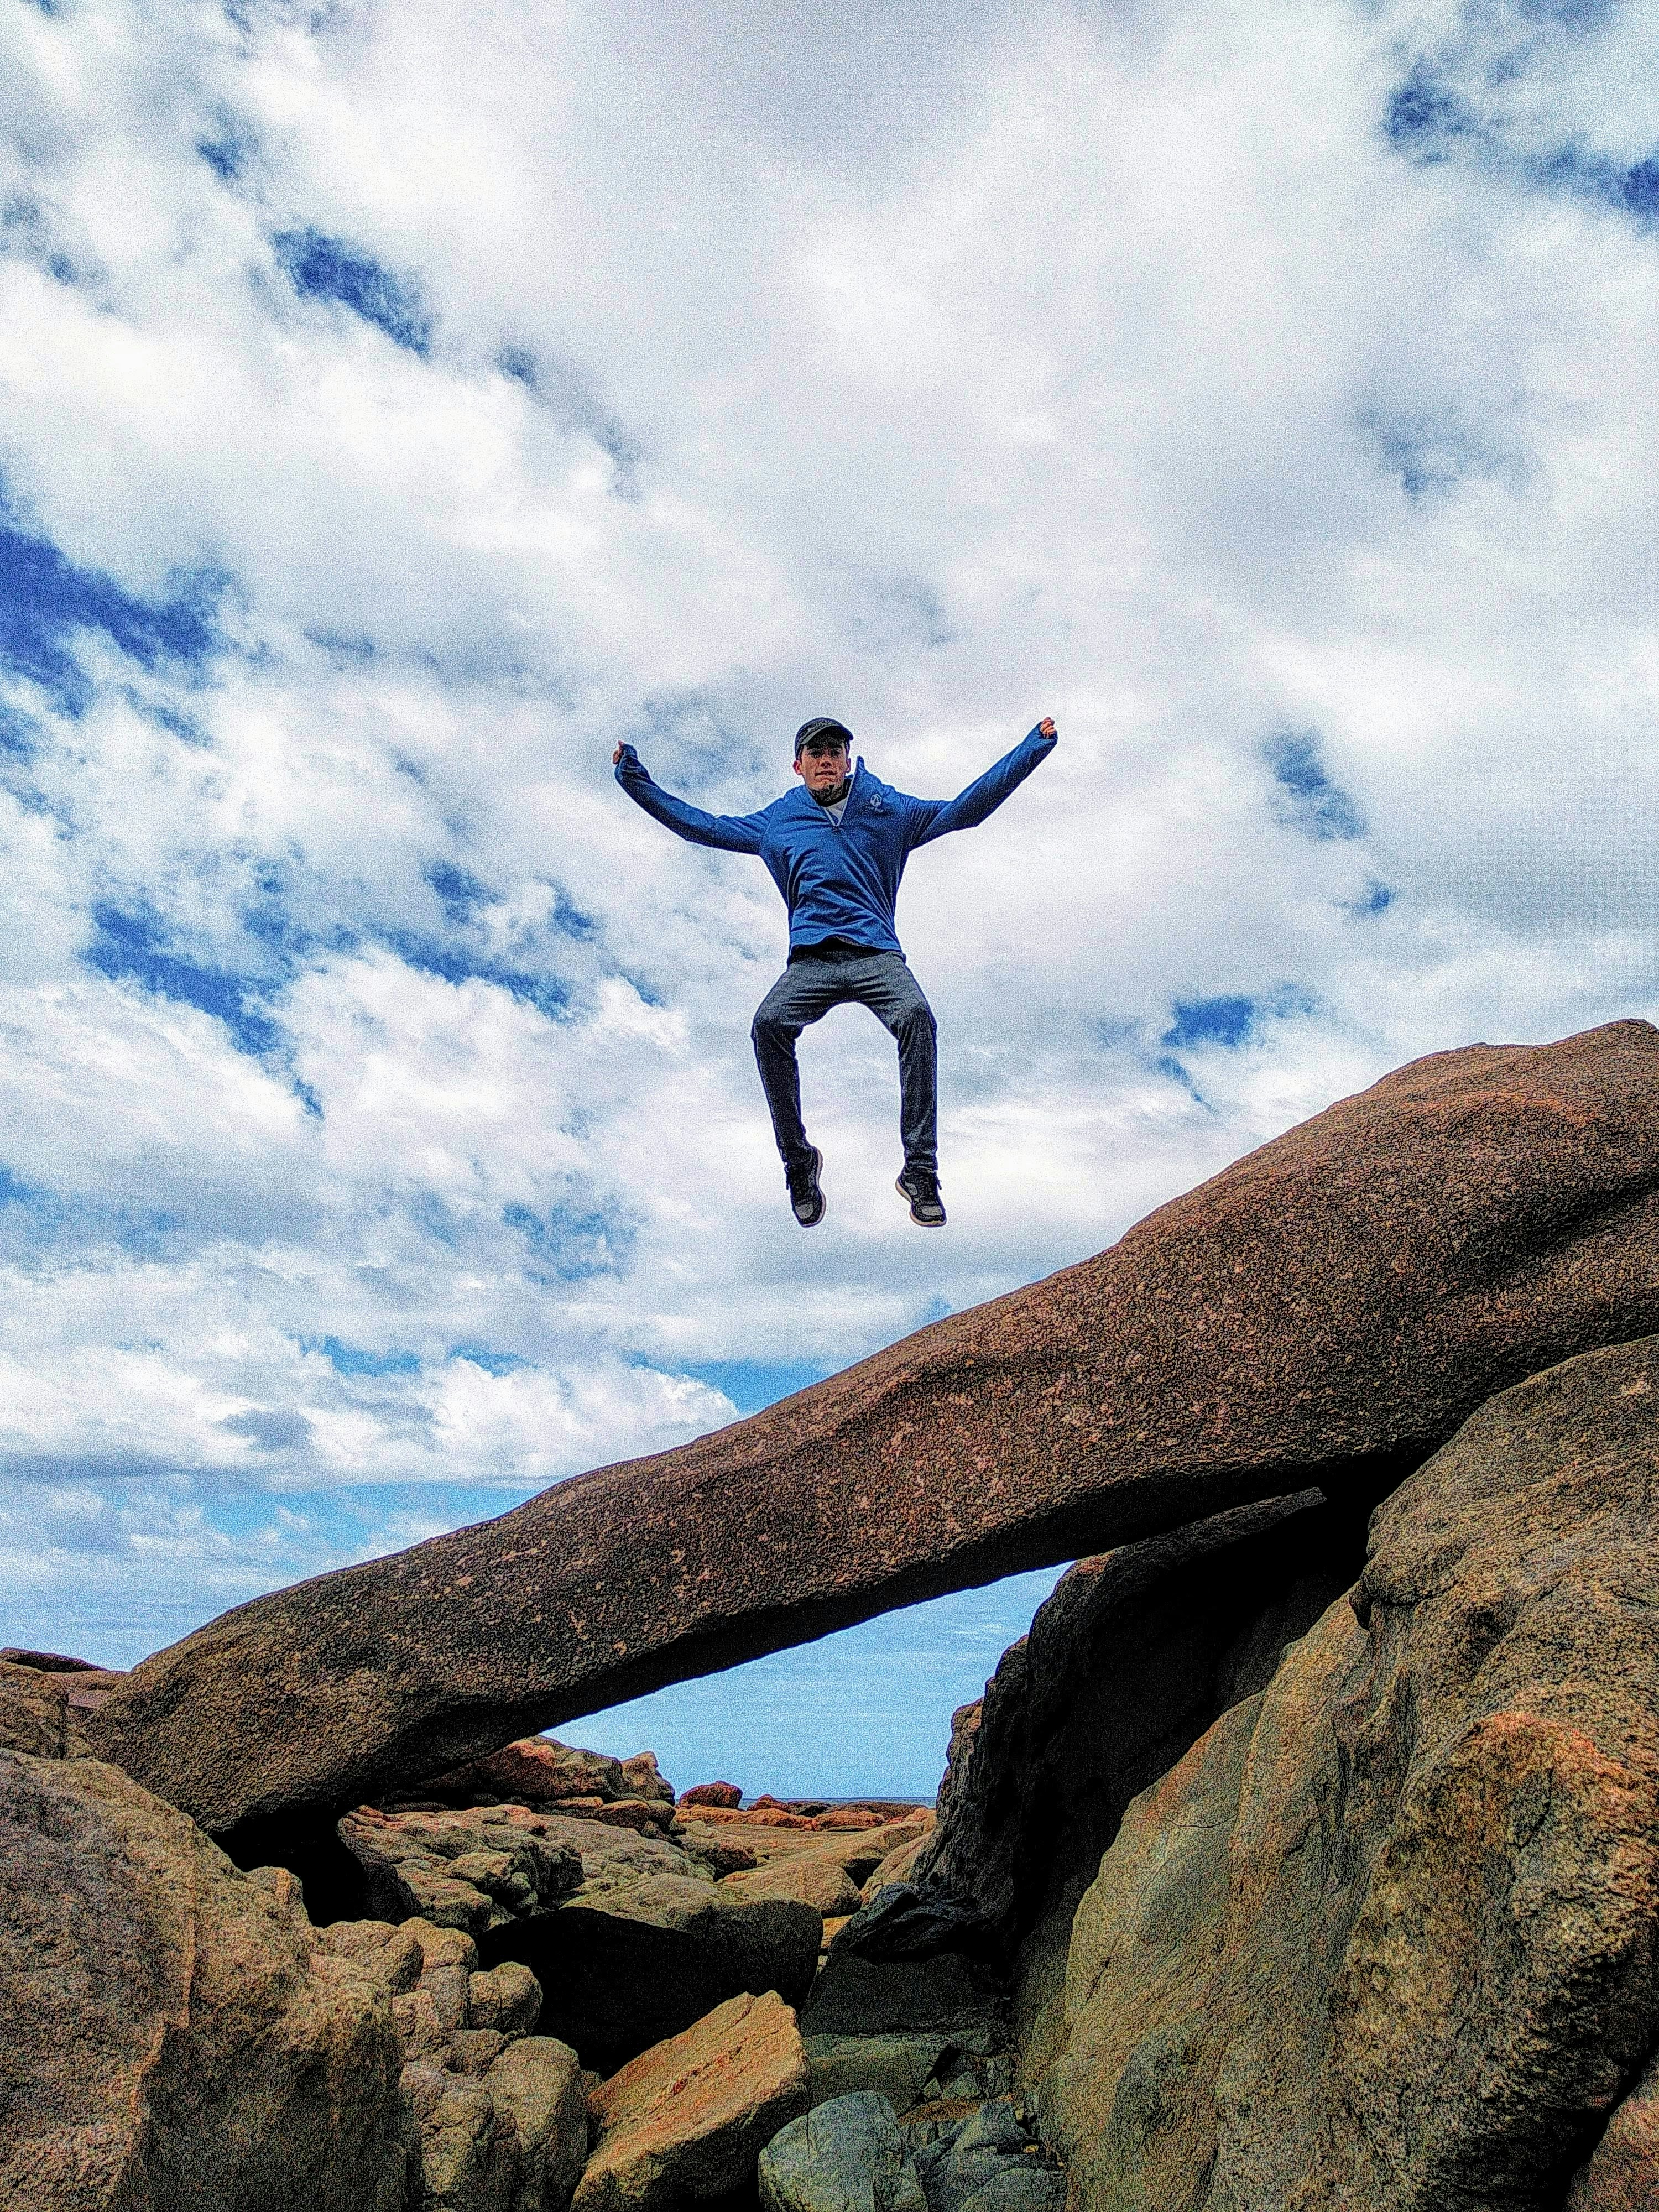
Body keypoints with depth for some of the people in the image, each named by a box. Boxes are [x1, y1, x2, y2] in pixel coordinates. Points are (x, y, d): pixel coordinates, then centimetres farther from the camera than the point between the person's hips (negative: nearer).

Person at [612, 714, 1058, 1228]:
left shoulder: (890, 810, 22)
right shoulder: (776, 822, 24)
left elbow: (965, 809, 20)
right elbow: (700, 824, 26)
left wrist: (1034, 746, 16)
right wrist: (637, 782, 21)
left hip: (877, 953, 0)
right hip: (811, 958, 1)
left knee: (916, 1017, -33)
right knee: (769, 1023, -31)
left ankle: (920, 1171, -29)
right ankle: (799, 1162, -17)